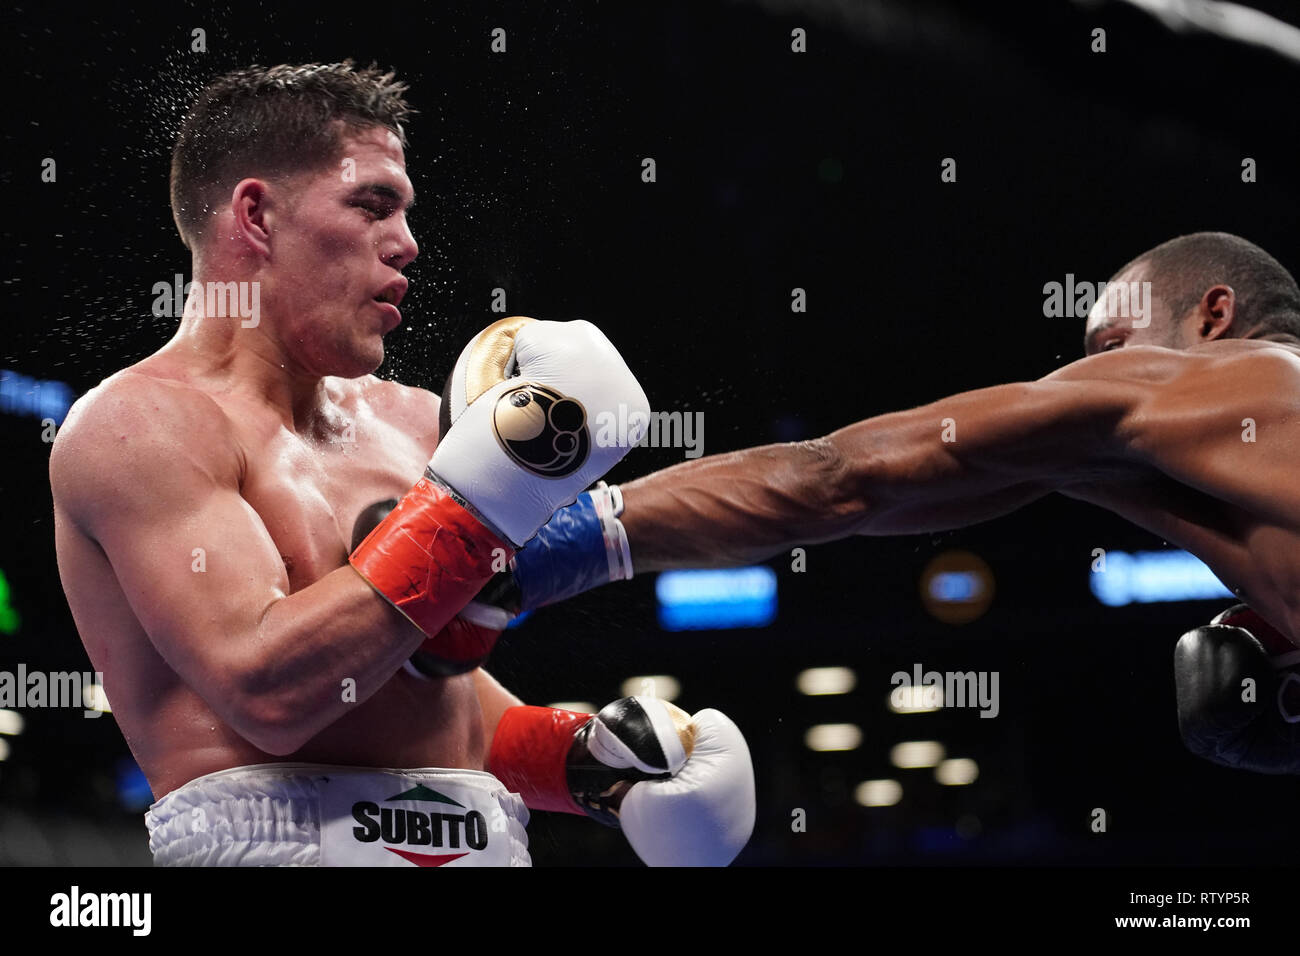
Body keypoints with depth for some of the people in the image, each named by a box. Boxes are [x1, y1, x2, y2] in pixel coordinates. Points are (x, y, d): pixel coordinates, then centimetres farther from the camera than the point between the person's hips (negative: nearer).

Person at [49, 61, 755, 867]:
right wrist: (478, 498, -16)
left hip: (479, 840, 6)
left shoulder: (407, 423, 16)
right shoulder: (141, 425, -5)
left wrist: (591, 762, 8)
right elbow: (269, 688, -17)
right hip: (277, 839, -6)